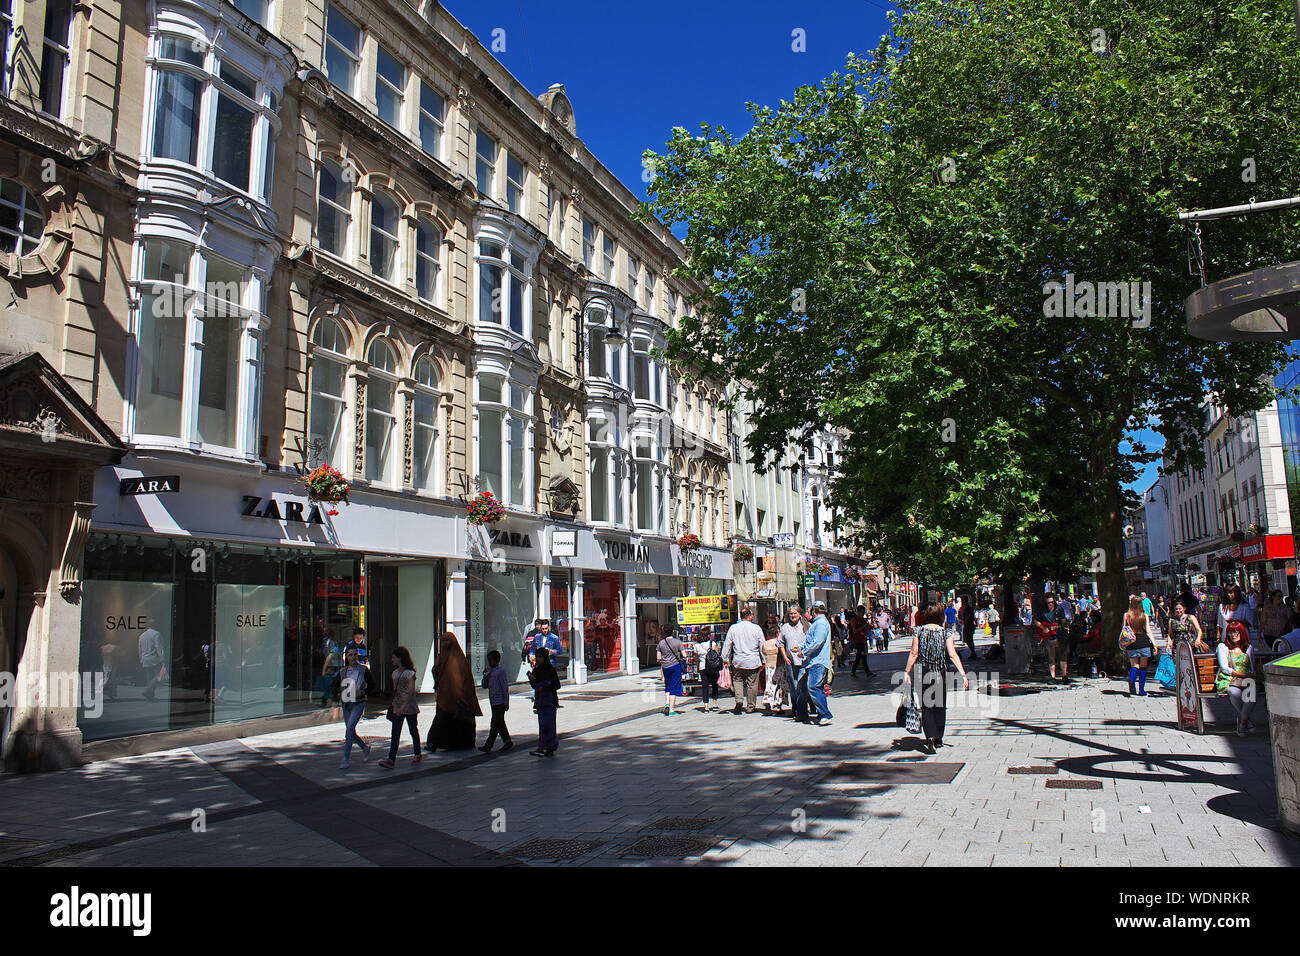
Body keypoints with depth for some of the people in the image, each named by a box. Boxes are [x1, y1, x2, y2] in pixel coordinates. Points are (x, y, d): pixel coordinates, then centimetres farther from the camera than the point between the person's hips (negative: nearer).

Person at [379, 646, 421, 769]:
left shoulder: (410, 673, -11)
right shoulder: (395, 673, 10)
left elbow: (411, 692, -17)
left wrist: (403, 706, -24)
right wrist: (393, 704, 18)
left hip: (409, 707, -5)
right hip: (397, 707, 6)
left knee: (413, 731, 9)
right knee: (395, 733, -4)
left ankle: (417, 755, 25)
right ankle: (391, 760, -10)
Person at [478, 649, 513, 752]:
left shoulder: (500, 671, -11)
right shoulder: (490, 671, 14)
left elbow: (505, 687, -13)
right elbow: (484, 685, 15)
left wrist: (506, 703, -14)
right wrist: (485, 676, -3)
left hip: (500, 702, -9)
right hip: (493, 702, 9)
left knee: (495, 724, -8)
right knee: (500, 724, 12)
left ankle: (488, 746, -9)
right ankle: (508, 742, 21)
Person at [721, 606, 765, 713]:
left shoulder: (733, 628, -1)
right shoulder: (756, 628, -5)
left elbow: (727, 645, 4)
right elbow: (762, 646, 0)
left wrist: (726, 659, 13)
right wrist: (763, 661, 9)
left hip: (738, 661, 1)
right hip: (753, 662, -1)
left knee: (737, 680, 16)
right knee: (752, 684, 9)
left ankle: (739, 700, -5)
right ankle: (751, 706, 16)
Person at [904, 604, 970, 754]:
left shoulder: (918, 631, -3)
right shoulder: (946, 633, -4)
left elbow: (914, 654, -6)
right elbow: (953, 655, -12)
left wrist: (907, 672, 0)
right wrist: (963, 675, -12)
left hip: (923, 674, -1)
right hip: (940, 673, 1)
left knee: (926, 707, 3)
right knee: (940, 706, 16)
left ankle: (930, 737, -16)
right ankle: (938, 739, 26)